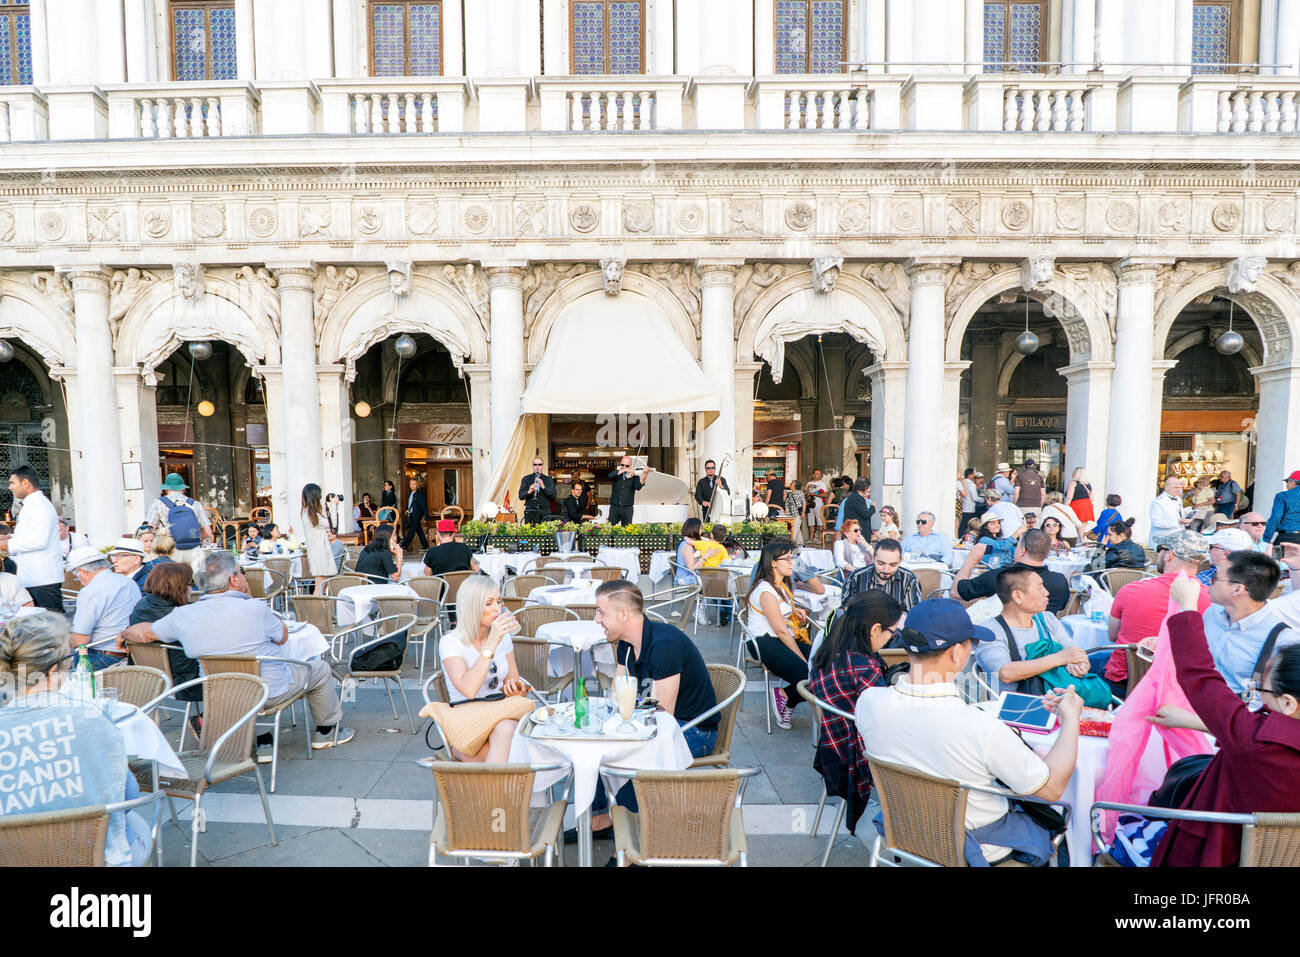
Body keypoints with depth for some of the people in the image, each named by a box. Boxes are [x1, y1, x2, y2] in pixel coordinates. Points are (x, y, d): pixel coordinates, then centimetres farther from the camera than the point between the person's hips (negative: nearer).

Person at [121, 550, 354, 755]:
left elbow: (143, 632, 5)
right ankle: (326, 731, 35)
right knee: (319, 669, 18)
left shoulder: (184, 615, -11)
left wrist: (124, 635, 28)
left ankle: (261, 744, 32)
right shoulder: (254, 609, -24)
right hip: (270, 693, -5)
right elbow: (282, 636, -7)